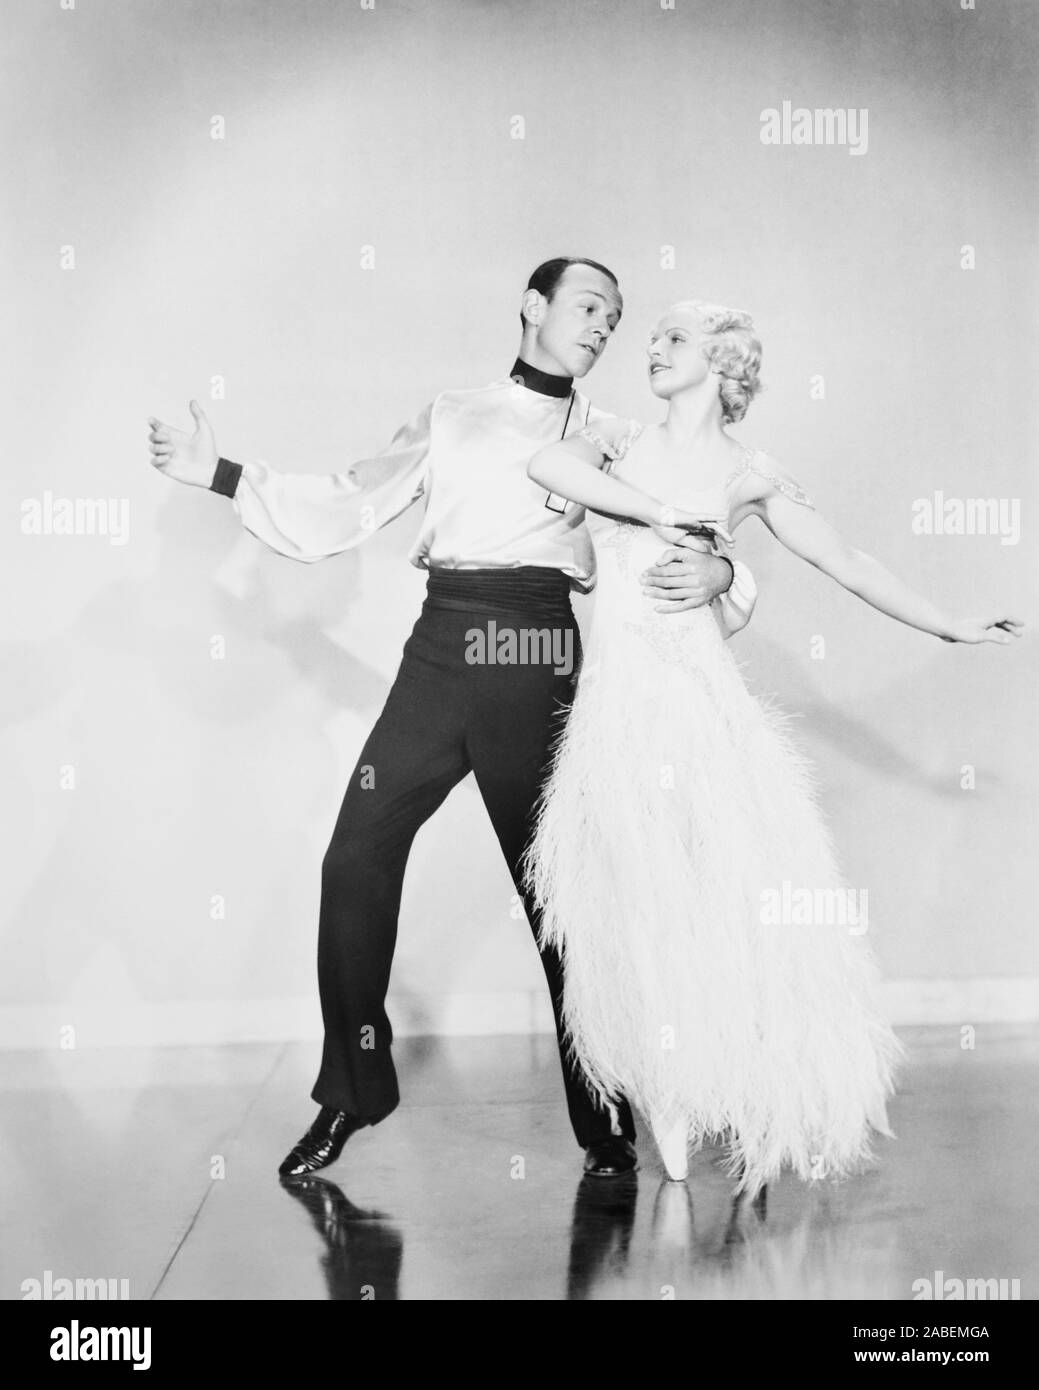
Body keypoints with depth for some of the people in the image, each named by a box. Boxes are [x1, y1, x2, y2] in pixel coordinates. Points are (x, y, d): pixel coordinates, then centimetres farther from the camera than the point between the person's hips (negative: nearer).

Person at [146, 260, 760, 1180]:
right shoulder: (450, 418, 18)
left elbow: (681, 546, 9)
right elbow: (345, 508, 15)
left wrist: (715, 574, -14)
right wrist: (222, 474, 8)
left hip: (543, 664, -2)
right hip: (441, 651, 2)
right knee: (358, 855, -4)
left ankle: (601, 1114, 14)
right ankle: (352, 1093, 11)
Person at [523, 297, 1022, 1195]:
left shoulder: (748, 475, 13)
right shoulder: (621, 444, 15)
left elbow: (846, 563, 17)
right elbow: (547, 463, -6)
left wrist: (952, 628, 18)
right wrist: (661, 512, -8)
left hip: (704, 698, -1)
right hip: (619, 705, 1)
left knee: (738, 898, -3)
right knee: (643, 907, -1)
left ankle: (770, 1114, 13)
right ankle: (670, 1117, 10)